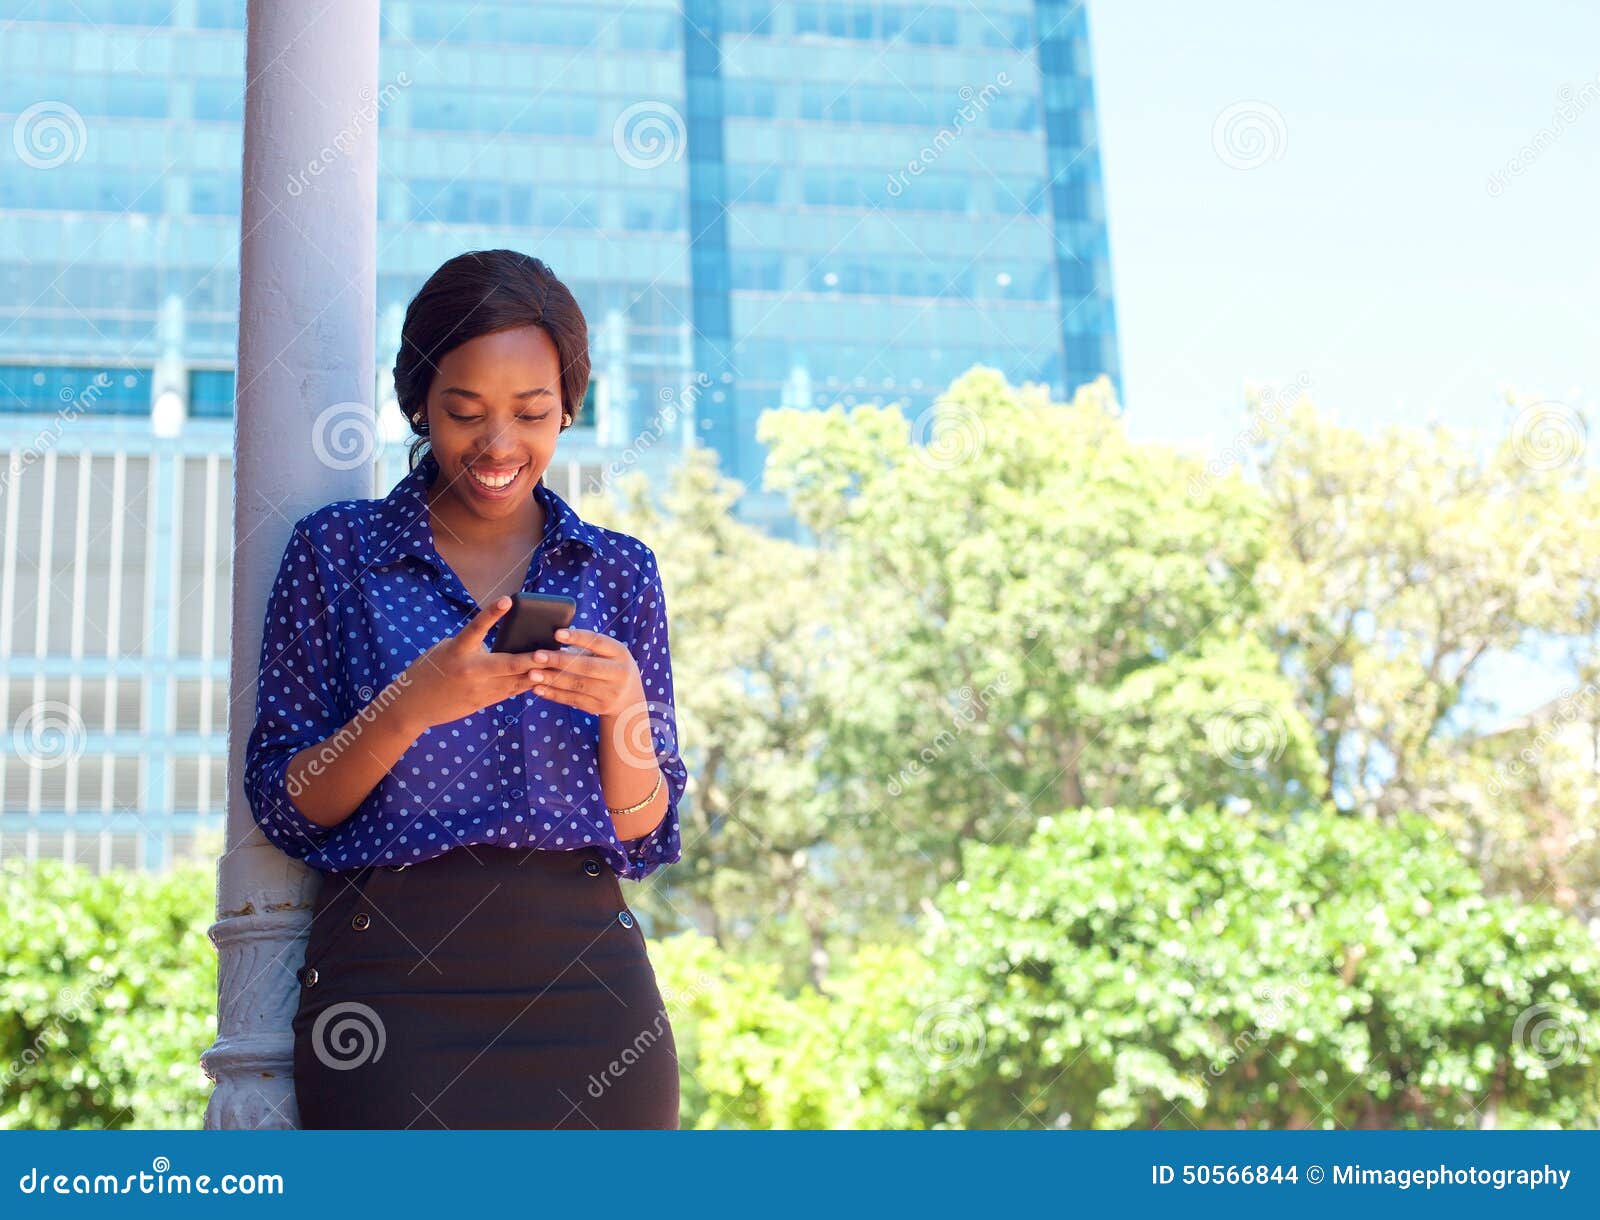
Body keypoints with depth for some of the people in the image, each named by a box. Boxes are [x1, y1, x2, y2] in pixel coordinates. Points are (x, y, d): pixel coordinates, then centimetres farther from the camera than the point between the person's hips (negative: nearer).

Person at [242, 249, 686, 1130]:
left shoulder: (620, 572, 9)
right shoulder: (336, 550, 4)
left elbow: (644, 836, 8)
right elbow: (285, 810, 0)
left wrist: (626, 711, -12)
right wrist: (411, 706, -18)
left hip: (584, 979, 2)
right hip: (393, 974, -2)